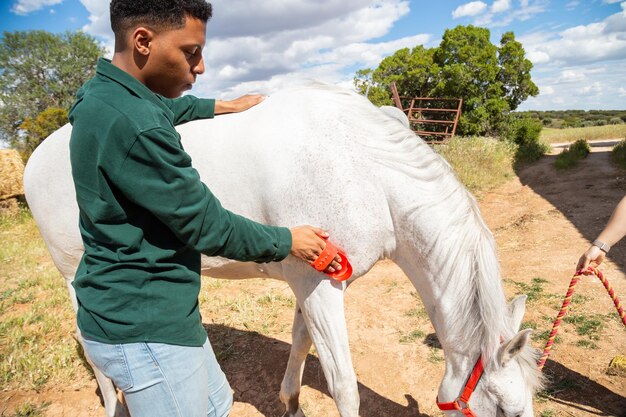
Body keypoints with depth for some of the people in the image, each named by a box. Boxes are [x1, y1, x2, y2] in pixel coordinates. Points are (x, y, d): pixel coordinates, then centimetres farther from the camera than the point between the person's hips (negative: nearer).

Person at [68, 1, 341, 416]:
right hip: (143, 332, -10)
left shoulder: (105, 95, 4)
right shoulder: (134, 127, -27)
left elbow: (164, 107, 29)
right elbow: (205, 225, -20)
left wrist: (221, 107, 30)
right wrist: (286, 241, -6)